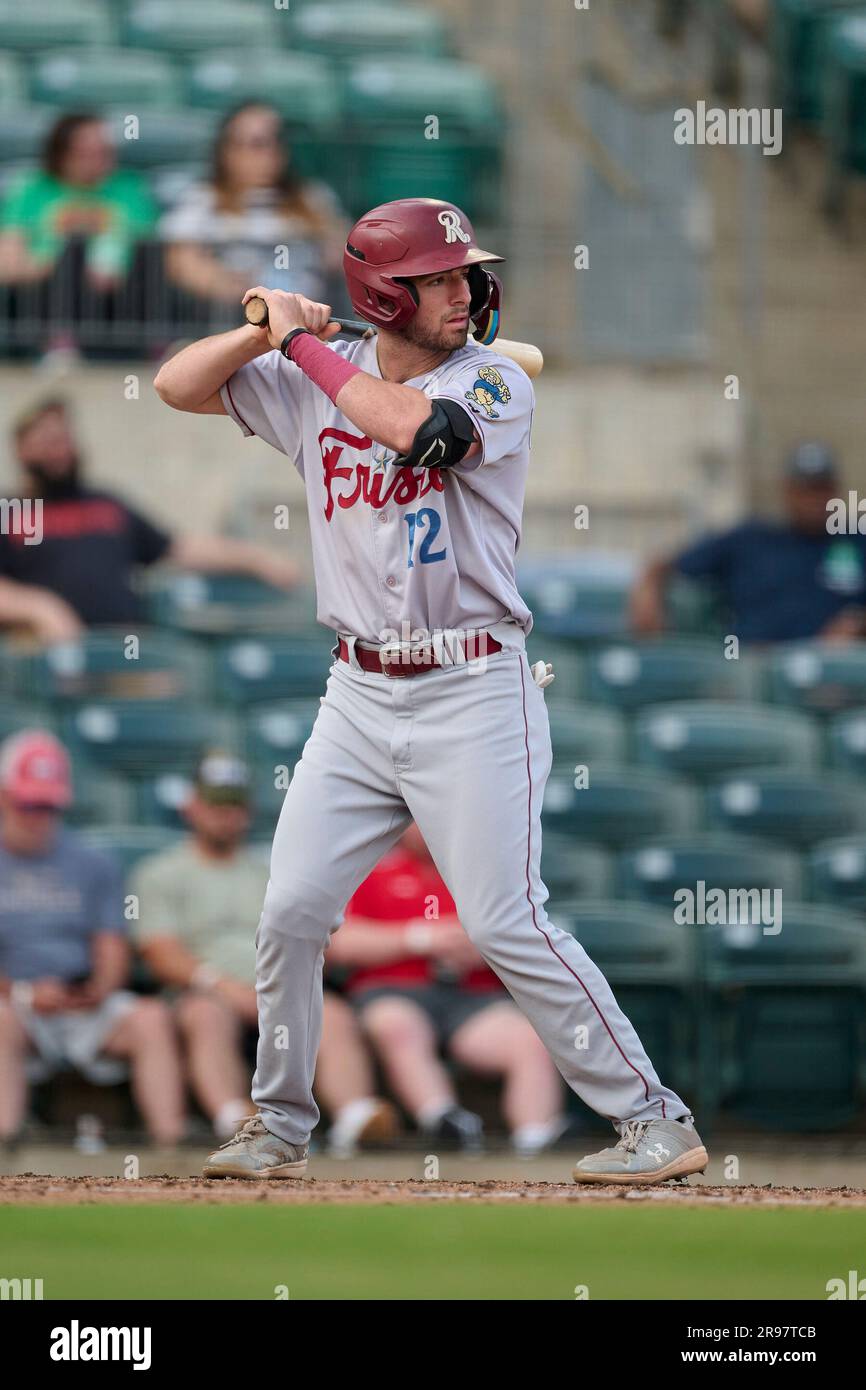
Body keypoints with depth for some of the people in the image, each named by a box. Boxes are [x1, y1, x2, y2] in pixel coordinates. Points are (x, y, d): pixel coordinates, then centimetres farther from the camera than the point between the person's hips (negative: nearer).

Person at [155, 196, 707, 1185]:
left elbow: (417, 427, -26)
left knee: (504, 922, -11)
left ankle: (656, 1121, -5)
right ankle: (279, 1129, 19)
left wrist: (304, 344, -15)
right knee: (291, 911, 3)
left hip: (472, 696, -5)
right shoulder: (315, 383, 7)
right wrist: (270, 330, -8)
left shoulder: (495, 383, -7)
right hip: (359, 696, 5)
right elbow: (177, 385, 9)